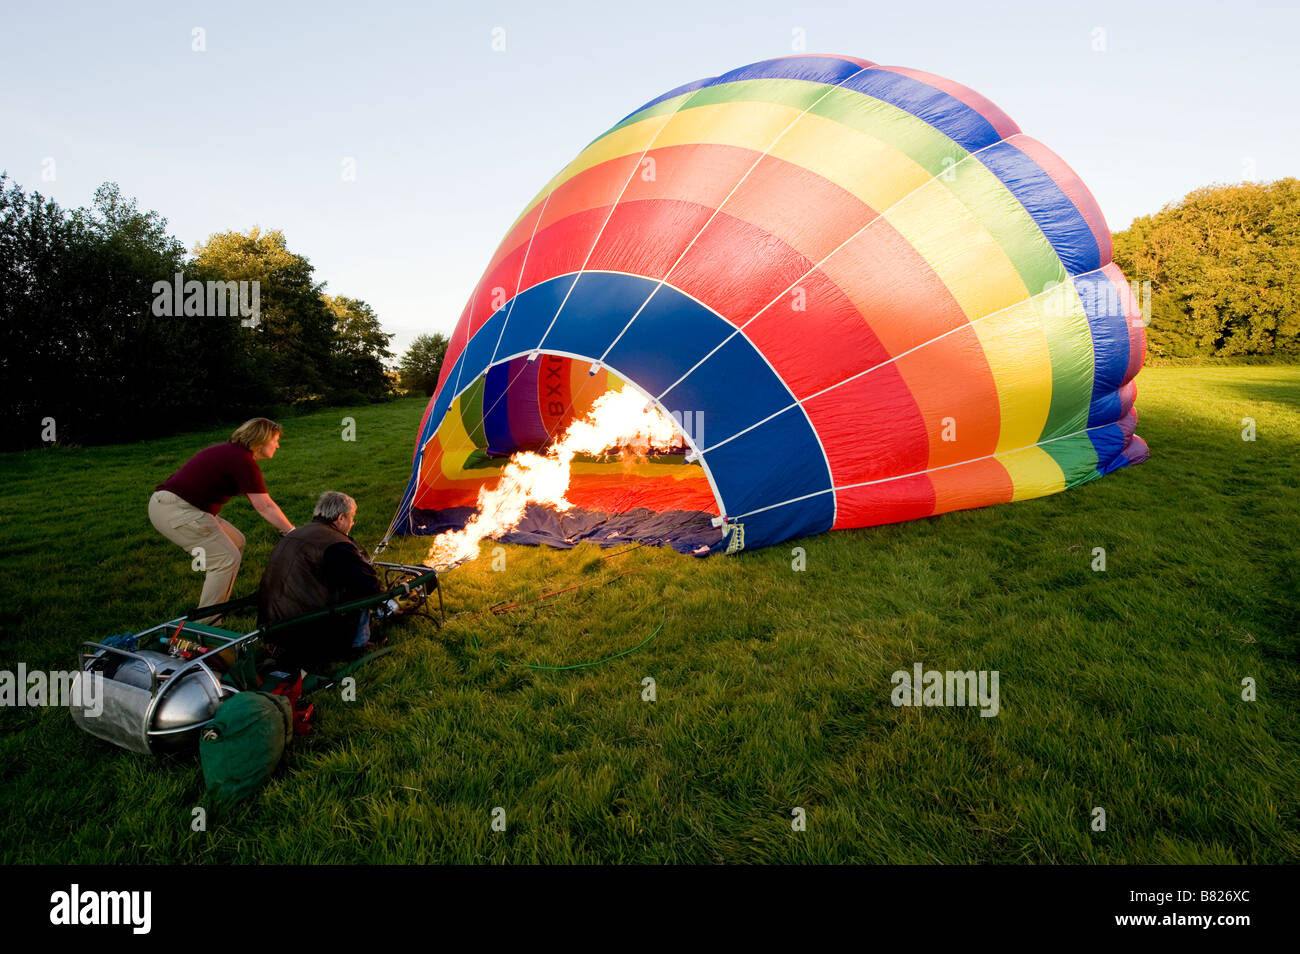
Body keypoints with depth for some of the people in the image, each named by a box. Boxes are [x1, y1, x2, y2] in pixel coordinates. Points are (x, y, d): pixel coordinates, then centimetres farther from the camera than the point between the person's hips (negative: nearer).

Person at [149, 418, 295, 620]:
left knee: (236, 542, 15)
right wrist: (293, 533, -9)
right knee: (227, 559, -11)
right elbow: (265, 507, -15)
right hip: (173, 509, -10)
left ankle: (217, 608, 20)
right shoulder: (243, 460, -15)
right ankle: (204, 624, -5)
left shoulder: (233, 452, 16)